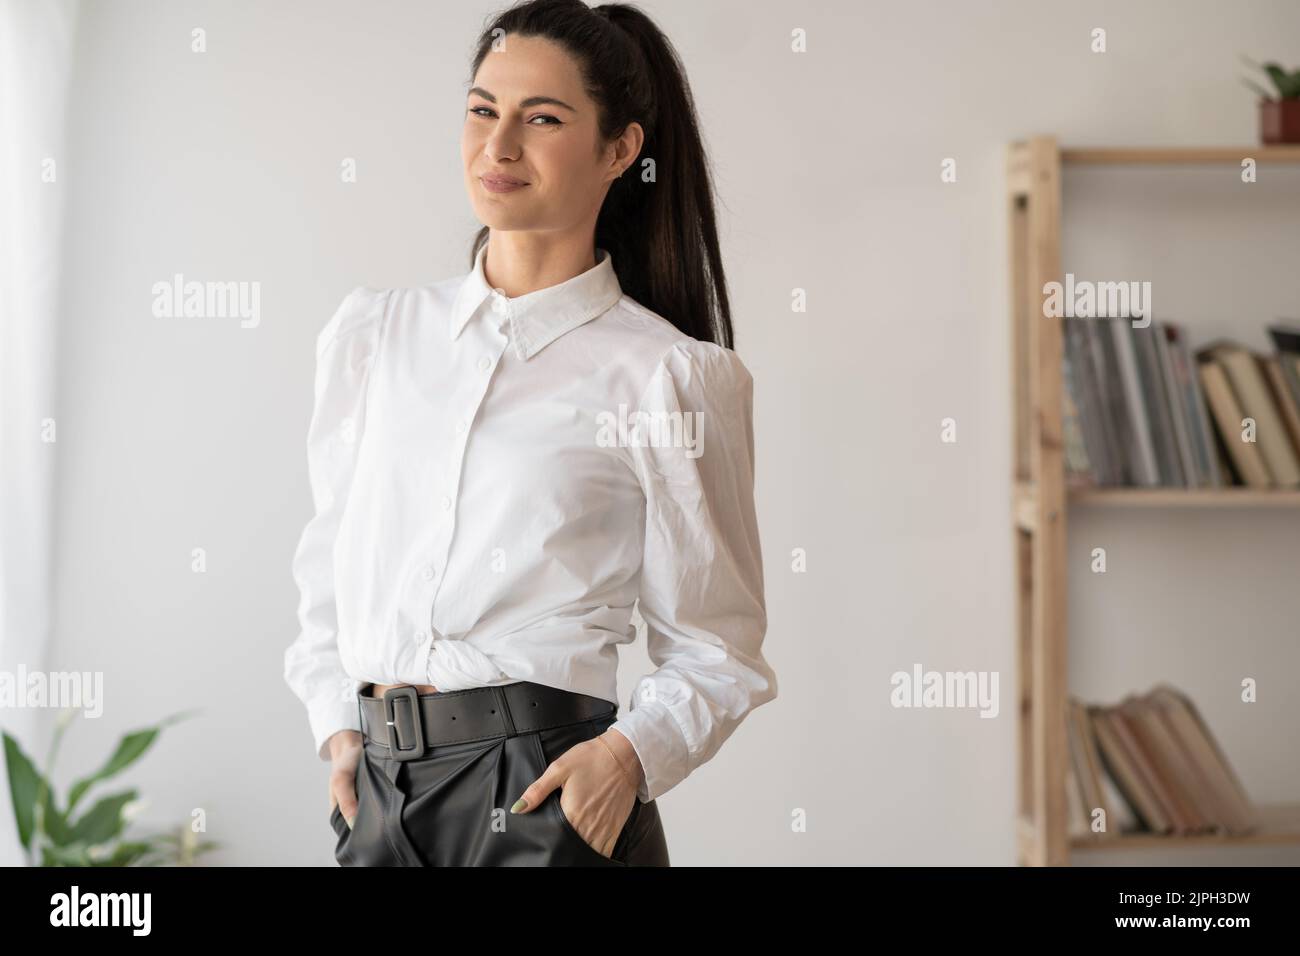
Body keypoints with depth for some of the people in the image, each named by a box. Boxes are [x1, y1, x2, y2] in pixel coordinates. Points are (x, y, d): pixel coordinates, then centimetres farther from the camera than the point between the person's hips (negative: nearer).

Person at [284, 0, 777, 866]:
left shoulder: (668, 377, -3)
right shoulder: (372, 333, 9)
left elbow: (714, 650, 0)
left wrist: (629, 755, -16)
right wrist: (338, 722, 6)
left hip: (546, 795, -4)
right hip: (380, 791, 4)